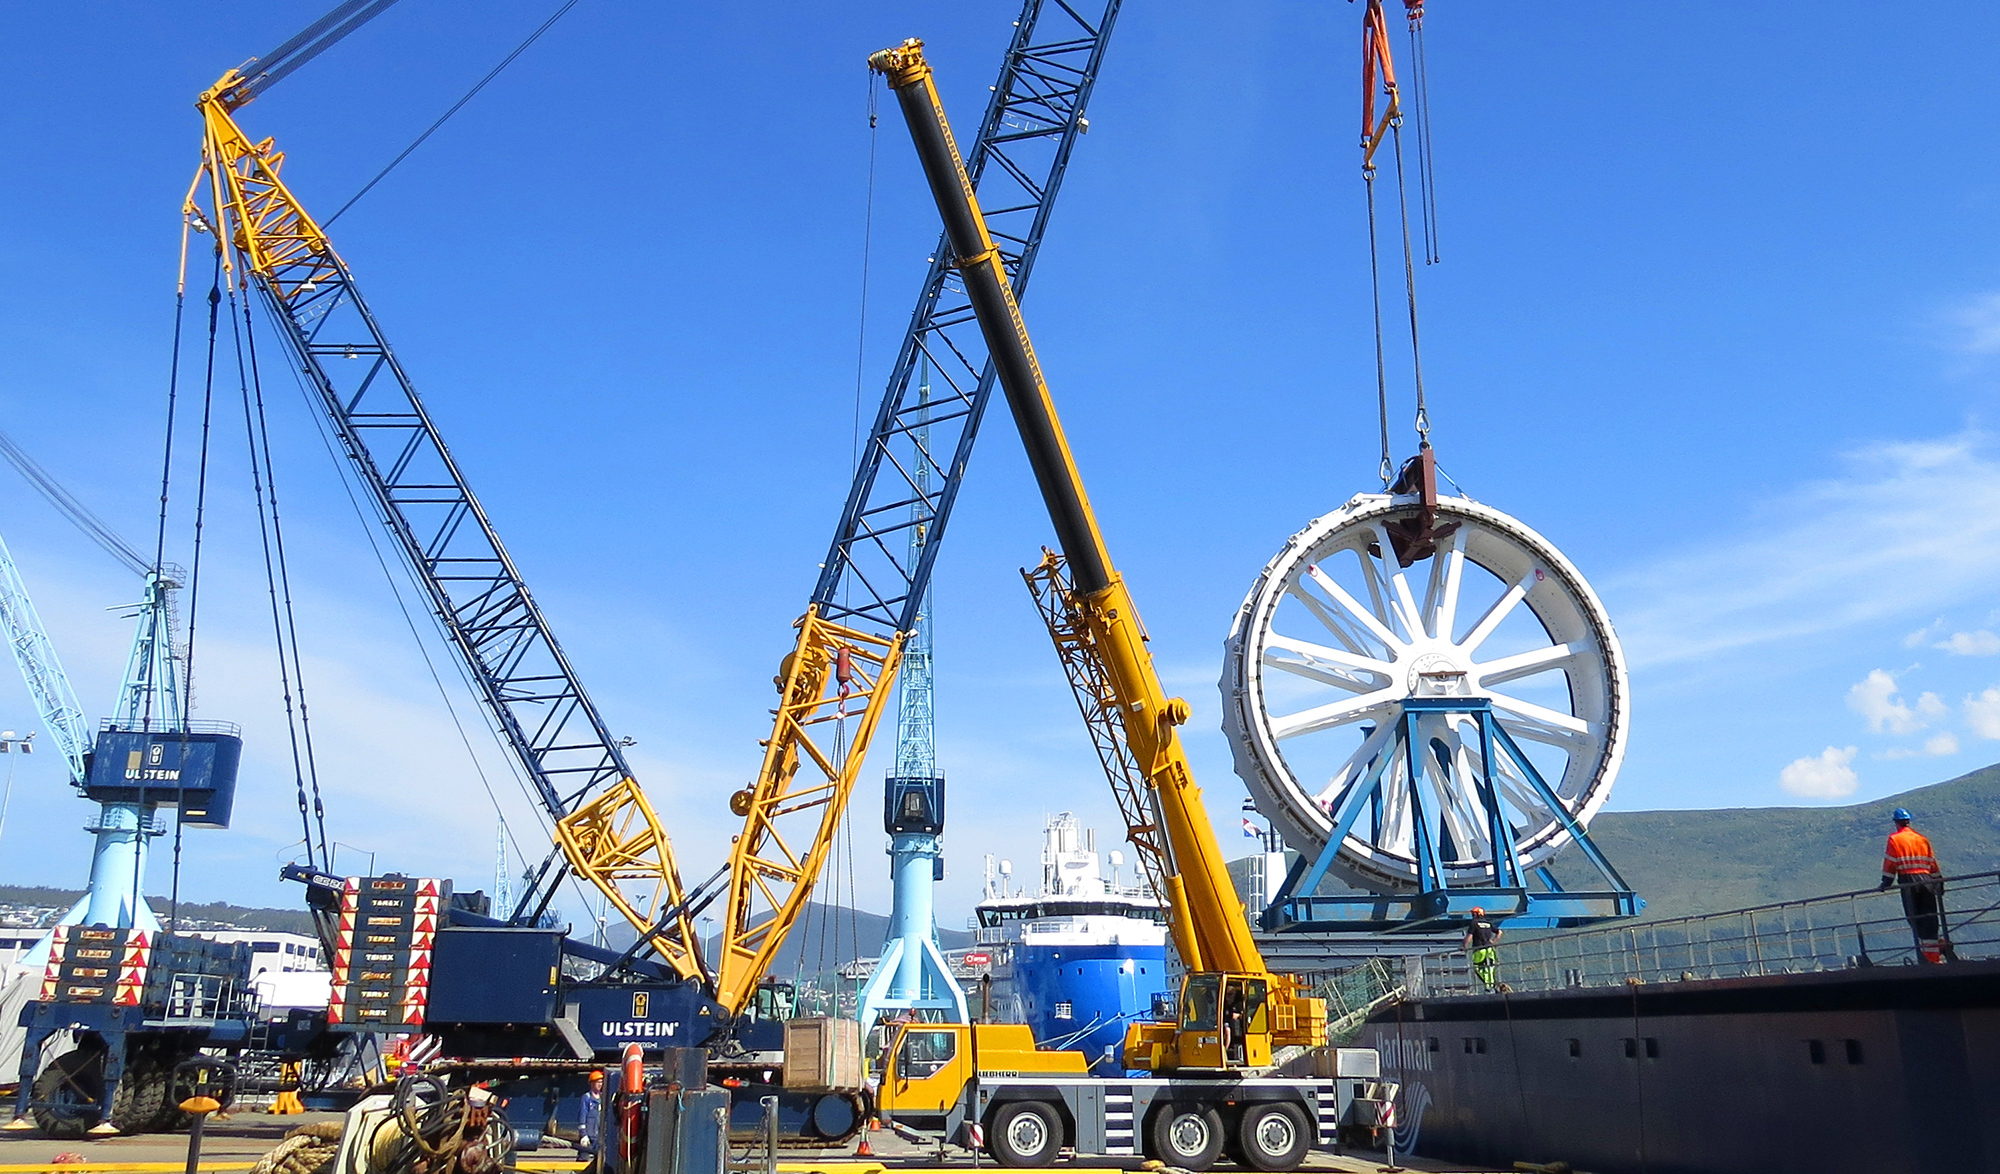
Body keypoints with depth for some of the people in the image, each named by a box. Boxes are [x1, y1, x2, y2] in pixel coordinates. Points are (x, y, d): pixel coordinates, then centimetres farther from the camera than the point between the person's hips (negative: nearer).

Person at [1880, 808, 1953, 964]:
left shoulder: (1894, 839, 1)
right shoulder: (1922, 838, 14)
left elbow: (1890, 863, -4)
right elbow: (1933, 862, 15)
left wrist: (1886, 882, 1)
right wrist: (1939, 881, 23)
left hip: (1907, 882, -4)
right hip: (1926, 879, 4)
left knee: (1915, 920, -1)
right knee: (1931, 920, 9)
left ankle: (1928, 958, -6)